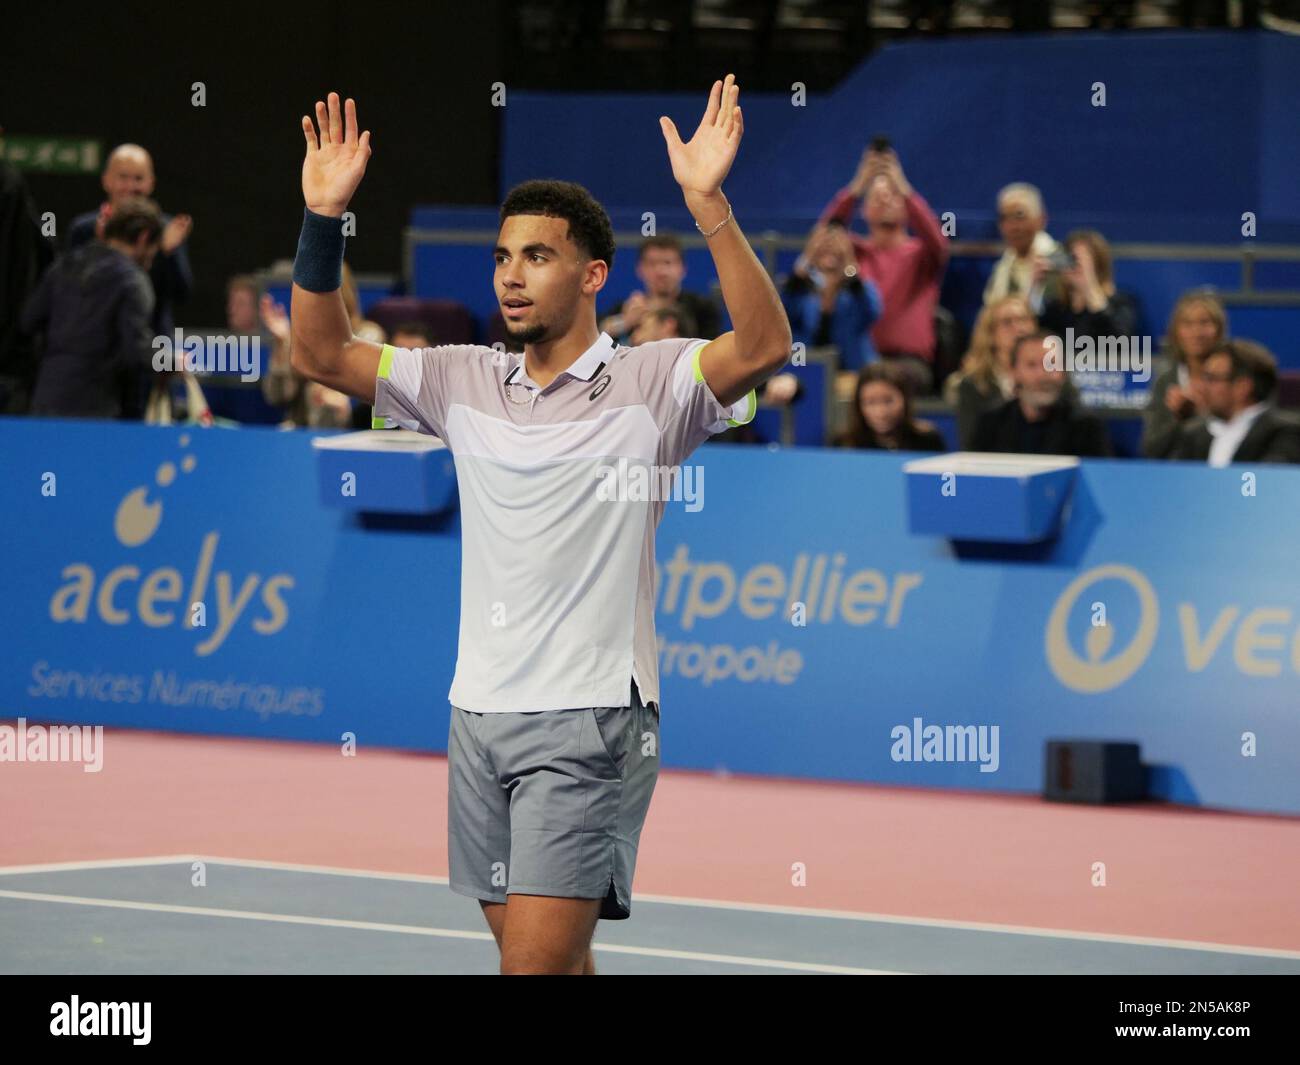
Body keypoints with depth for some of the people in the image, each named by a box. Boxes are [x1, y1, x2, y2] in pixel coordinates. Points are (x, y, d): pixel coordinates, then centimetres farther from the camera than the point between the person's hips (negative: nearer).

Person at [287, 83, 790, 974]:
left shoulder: (650, 384, -5)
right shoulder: (464, 382, 11)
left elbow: (763, 346, -21)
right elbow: (323, 353, 10)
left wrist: (710, 204, -32)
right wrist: (324, 219, -3)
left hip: (587, 722, -6)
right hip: (480, 710, 6)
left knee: (535, 962, -14)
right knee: (551, 957, 10)